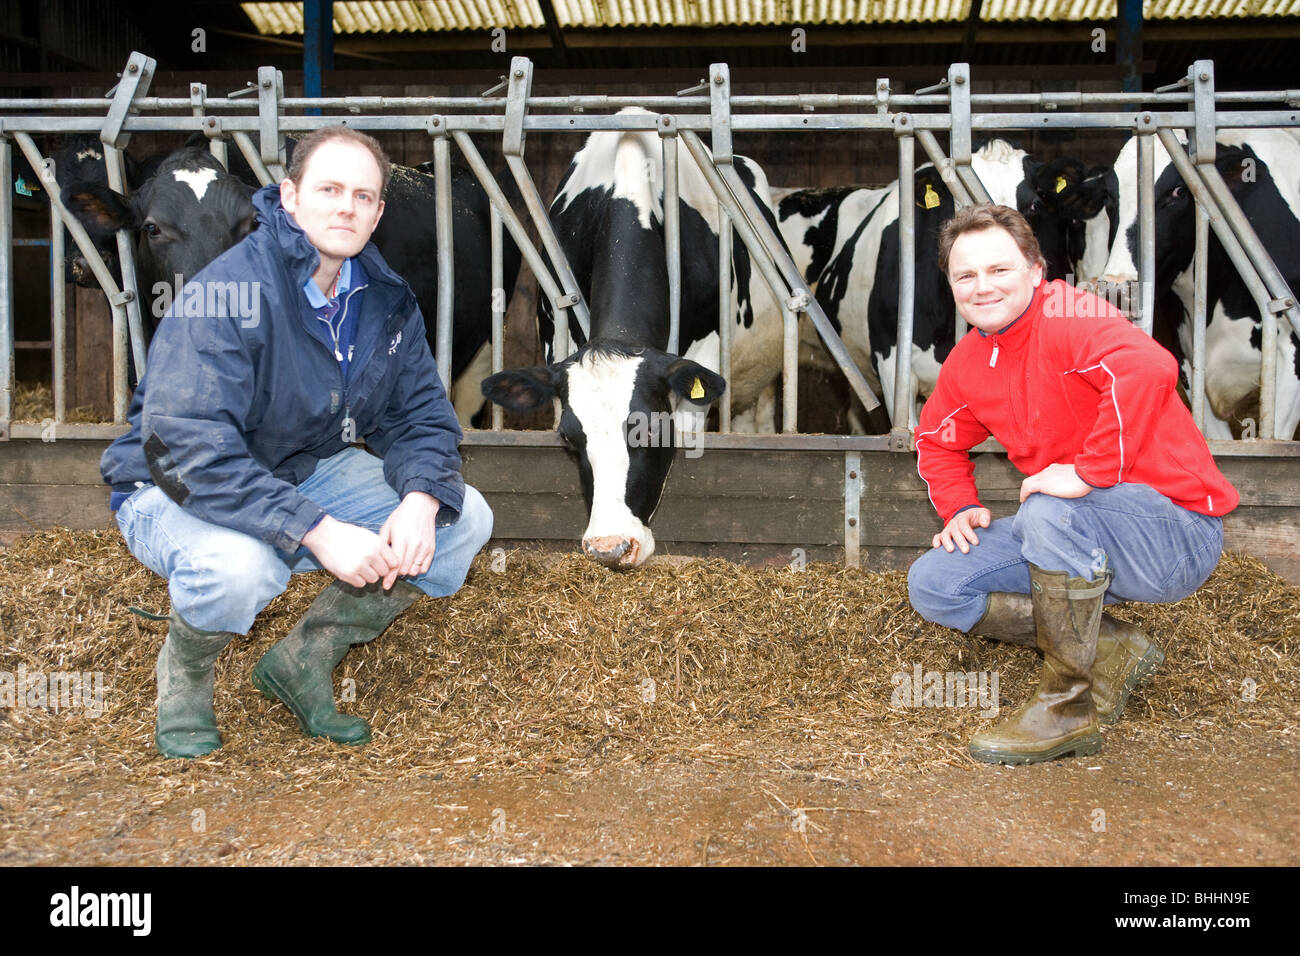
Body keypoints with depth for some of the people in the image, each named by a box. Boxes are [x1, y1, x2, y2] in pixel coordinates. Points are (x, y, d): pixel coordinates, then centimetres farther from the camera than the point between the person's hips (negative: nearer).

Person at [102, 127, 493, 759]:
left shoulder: (386, 301, -4)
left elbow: (421, 415, 1)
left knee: (465, 519, -8)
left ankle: (304, 661, 5)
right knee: (239, 566, -41)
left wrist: (421, 500, -23)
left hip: (311, 470, 7)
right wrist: (318, 531, -38)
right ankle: (184, 670, -1)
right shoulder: (230, 292, -26)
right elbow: (185, 445, -33)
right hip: (177, 490, -6)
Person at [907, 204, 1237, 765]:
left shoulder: (1070, 315, -19)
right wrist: (959, 508, 5)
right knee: (932, 586, -2)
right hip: (1080, 541, 8)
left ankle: (1074, 707, -18)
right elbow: (937, 440, 23)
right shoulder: (966, 362, 5)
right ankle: (1113, 652, 0)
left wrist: (1089, 471, -36)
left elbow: (1149, 368, -40)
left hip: (1178, 535, -8)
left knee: (1051, 509, -38)